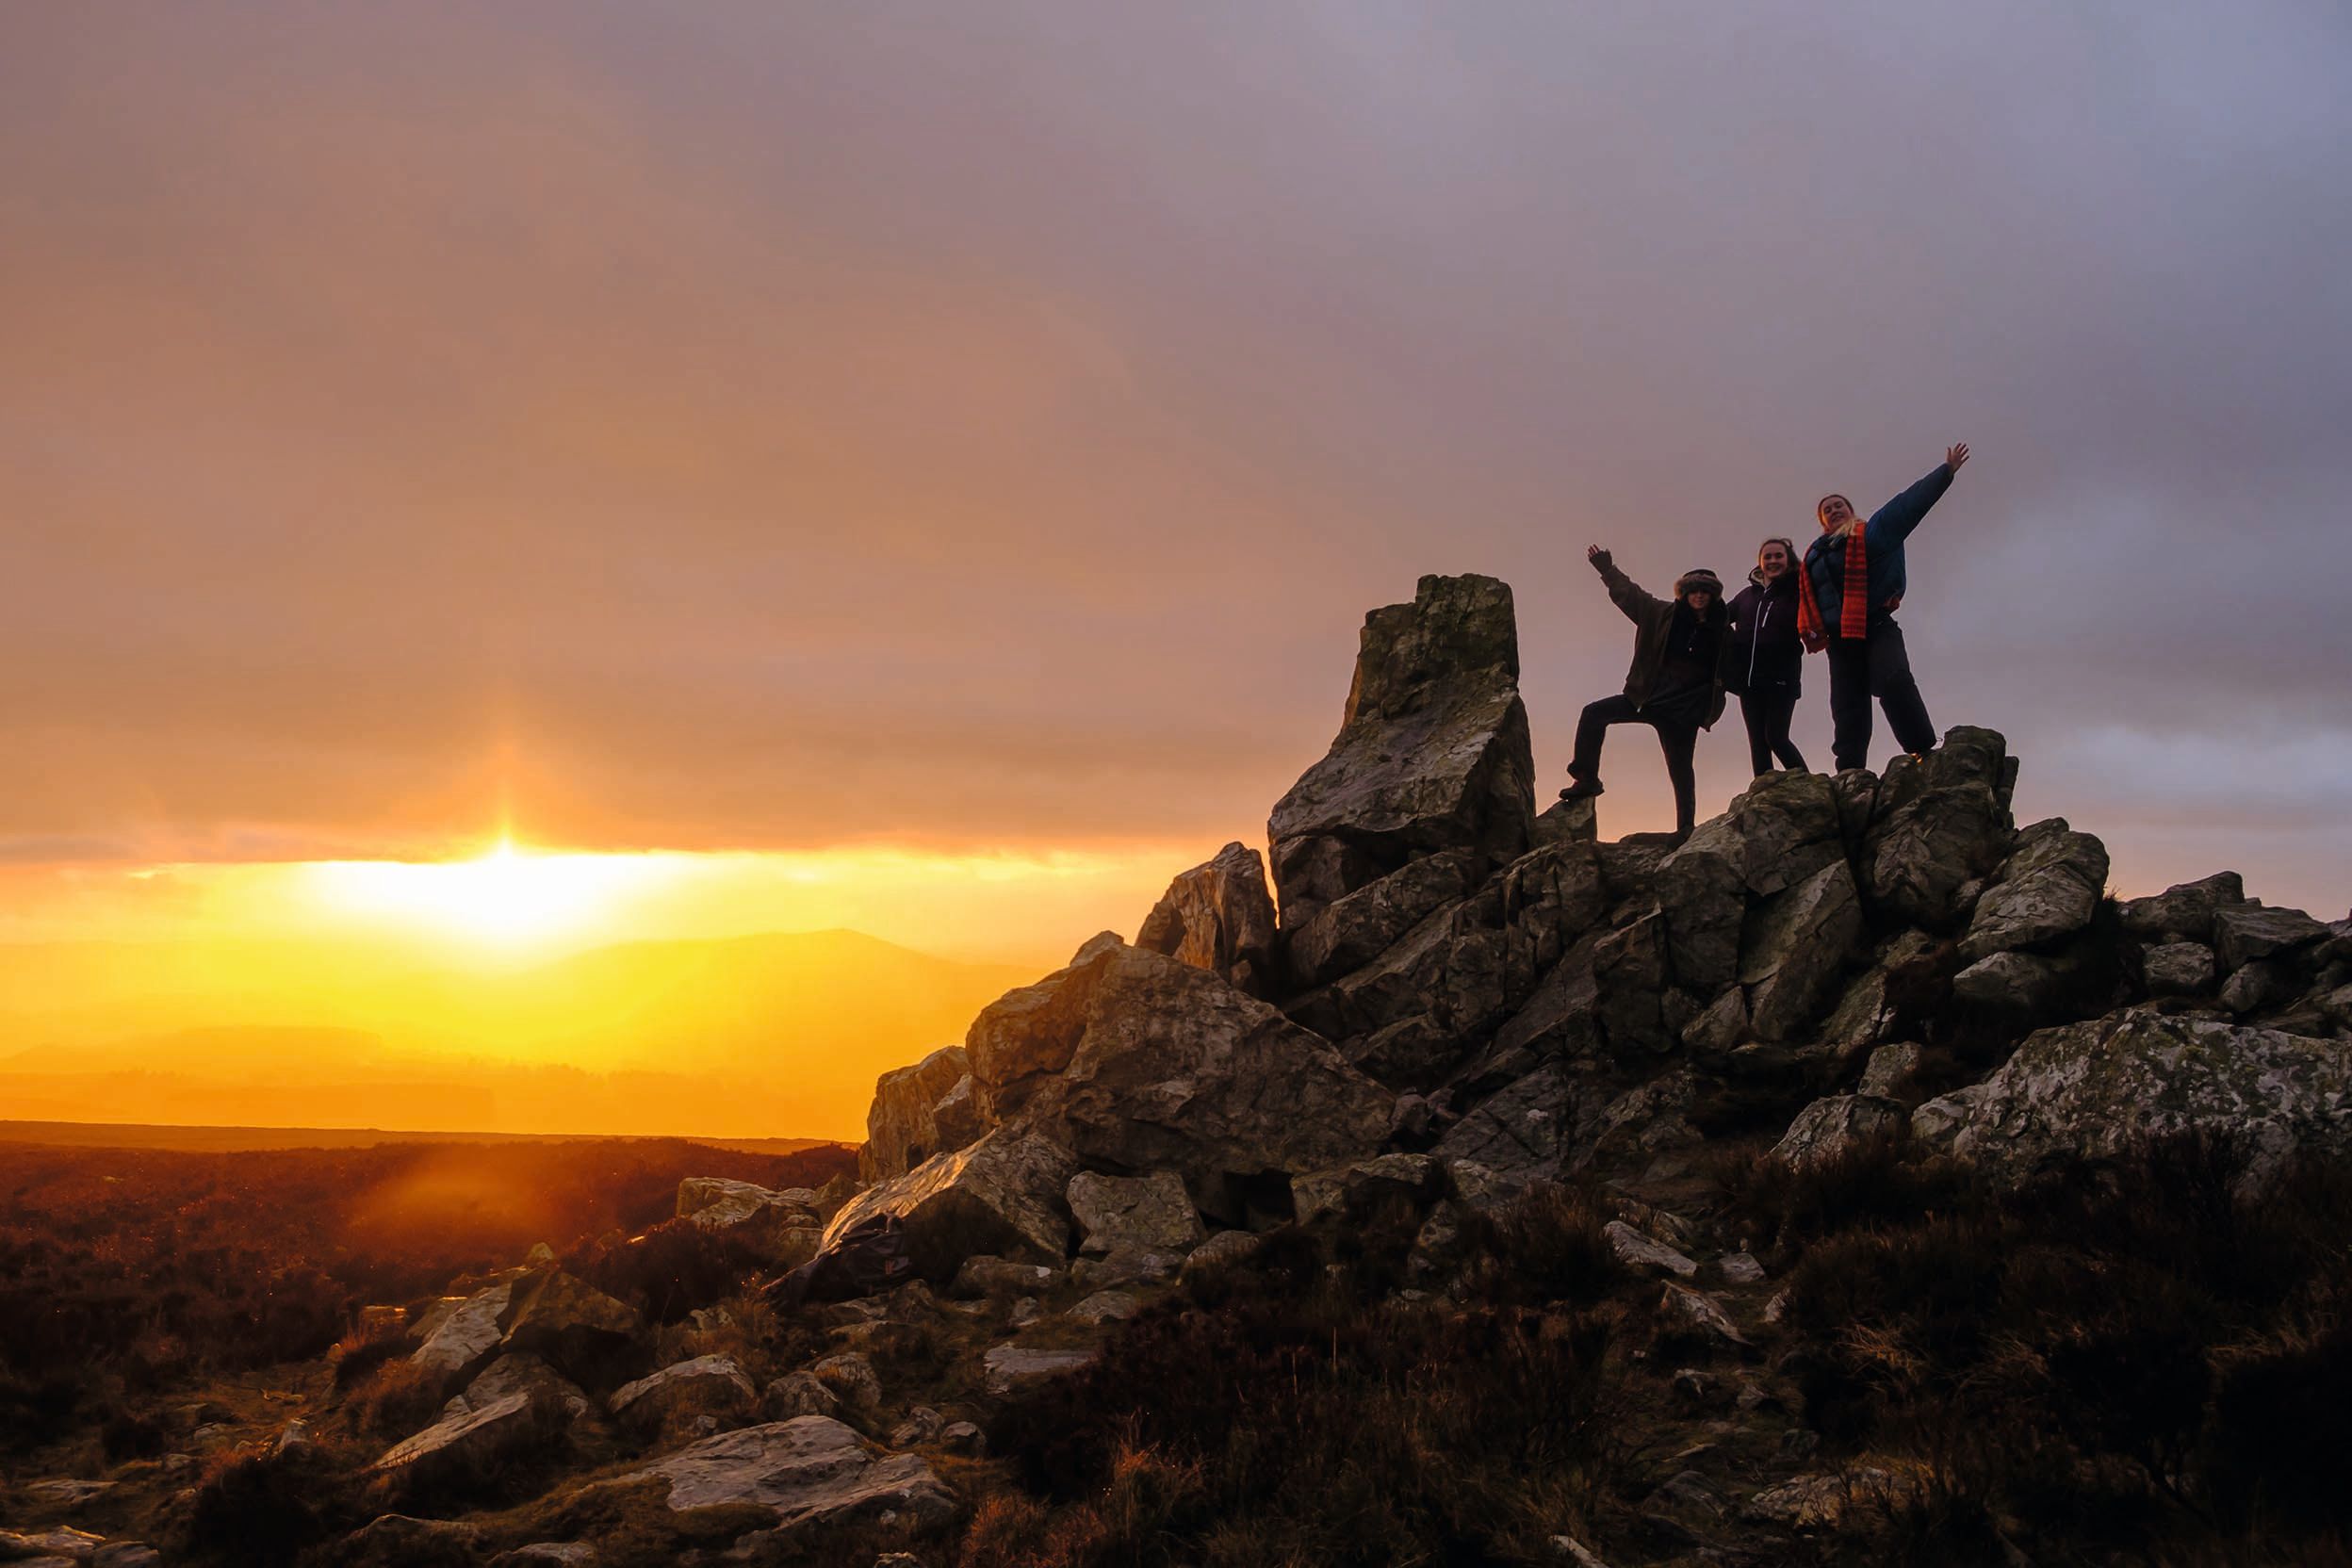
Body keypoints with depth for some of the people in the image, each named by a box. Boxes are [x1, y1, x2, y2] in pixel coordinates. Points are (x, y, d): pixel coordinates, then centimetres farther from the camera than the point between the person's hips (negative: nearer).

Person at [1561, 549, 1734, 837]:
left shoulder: (1722, 632, 0)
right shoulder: (1665, 615, 2)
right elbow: (1629, 595, 11)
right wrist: (1607, 569, 12)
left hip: (1685, 708, -2)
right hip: (1649, 695, 2)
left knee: (1681, 770, -1)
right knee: (1594, 714, -12)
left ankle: (1686, 830, 7)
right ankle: (1587, 779, -4)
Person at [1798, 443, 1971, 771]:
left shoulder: (1871, 533, 8)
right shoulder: (1814, 555, 21)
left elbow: (1910, 503, 5)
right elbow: (1807, 598, 23)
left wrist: (1946, 471, 2)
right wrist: (1812, 631, 8)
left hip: (1877, 629, -5)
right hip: (1840, 639, 5)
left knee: (1894, 683, -27)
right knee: (1847, 711, -2)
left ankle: (1924, 752, -27)